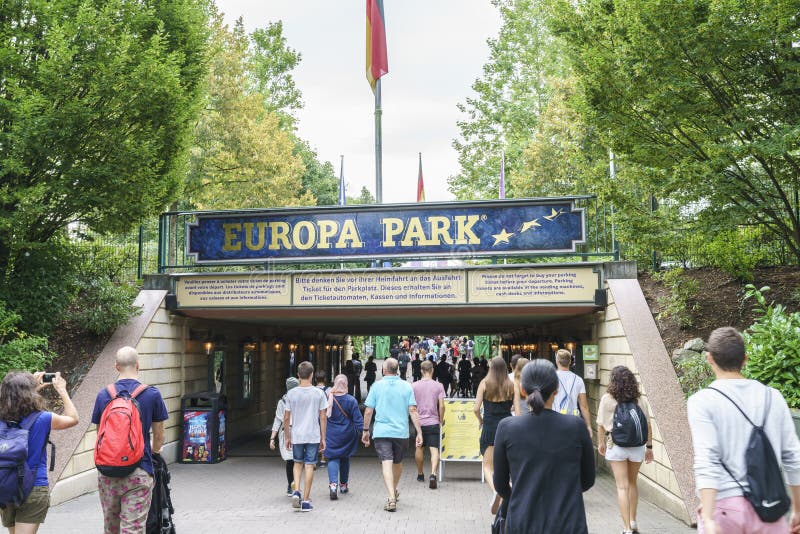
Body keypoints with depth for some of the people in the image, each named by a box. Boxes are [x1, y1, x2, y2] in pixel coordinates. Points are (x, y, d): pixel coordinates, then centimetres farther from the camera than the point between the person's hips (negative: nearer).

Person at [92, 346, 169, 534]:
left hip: (107, 473, 3)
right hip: (138, 473, -3)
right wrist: (154, 451, 26)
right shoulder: (152, 394, -6)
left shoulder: (103, 395, 1)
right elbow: (159, 436, 3)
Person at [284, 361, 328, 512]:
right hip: (313, 436, -1)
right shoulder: (319, 393, -3)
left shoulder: (291, 393, -2)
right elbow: (323, 417, -2)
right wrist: (323, 438, 5)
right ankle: (306, 500, 6)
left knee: (298, 463, 19)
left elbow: (286, 418, 1)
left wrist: (287, 437, 12)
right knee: (309, 466, 5)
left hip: (296, 436, 1)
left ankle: (296, 492, 2)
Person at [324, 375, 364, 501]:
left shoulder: (327, 397, -7)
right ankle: (343, 485, 31)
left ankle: (333, 484, -21)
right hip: (347, 435, 1)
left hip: (331, 435, 0)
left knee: (333, 459, 2)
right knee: (345, 458, 17)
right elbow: (357, 419, -11)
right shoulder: (351, 400, -11)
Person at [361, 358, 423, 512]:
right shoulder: (406, 386, 1)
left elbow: (368, 411, 1)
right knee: (398, 462, 21)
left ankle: (391, 498, -20)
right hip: (401, 432, 2)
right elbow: (413, 411, -5)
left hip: (381, 432, -2)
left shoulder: (377, 386, -1)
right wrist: (419, 432, -3)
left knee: (386, 463, -7)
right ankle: (394, 492, 39)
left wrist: (365, 431, 11)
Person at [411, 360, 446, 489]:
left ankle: (420, 474, 29)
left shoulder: (414, 386, -1)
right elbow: (441, 406, -7)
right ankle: (433, 474, -23)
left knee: (419, 448, 17)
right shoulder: (438, 386, -3)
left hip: (419, 422, 2)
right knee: (434, 449, -5)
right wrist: (440, 421, 6)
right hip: (433, 422, -2)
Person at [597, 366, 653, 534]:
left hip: (616, 446, -3)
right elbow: (648, 425, 1)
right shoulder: (639, 400, -1)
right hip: (637, 446, 3)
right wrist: (649, 447, 11)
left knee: (622, 487, 2)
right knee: (632, 483, 21)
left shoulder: (607, 399, -8)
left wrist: (601, 443, 13)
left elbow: (601, 425, -2)